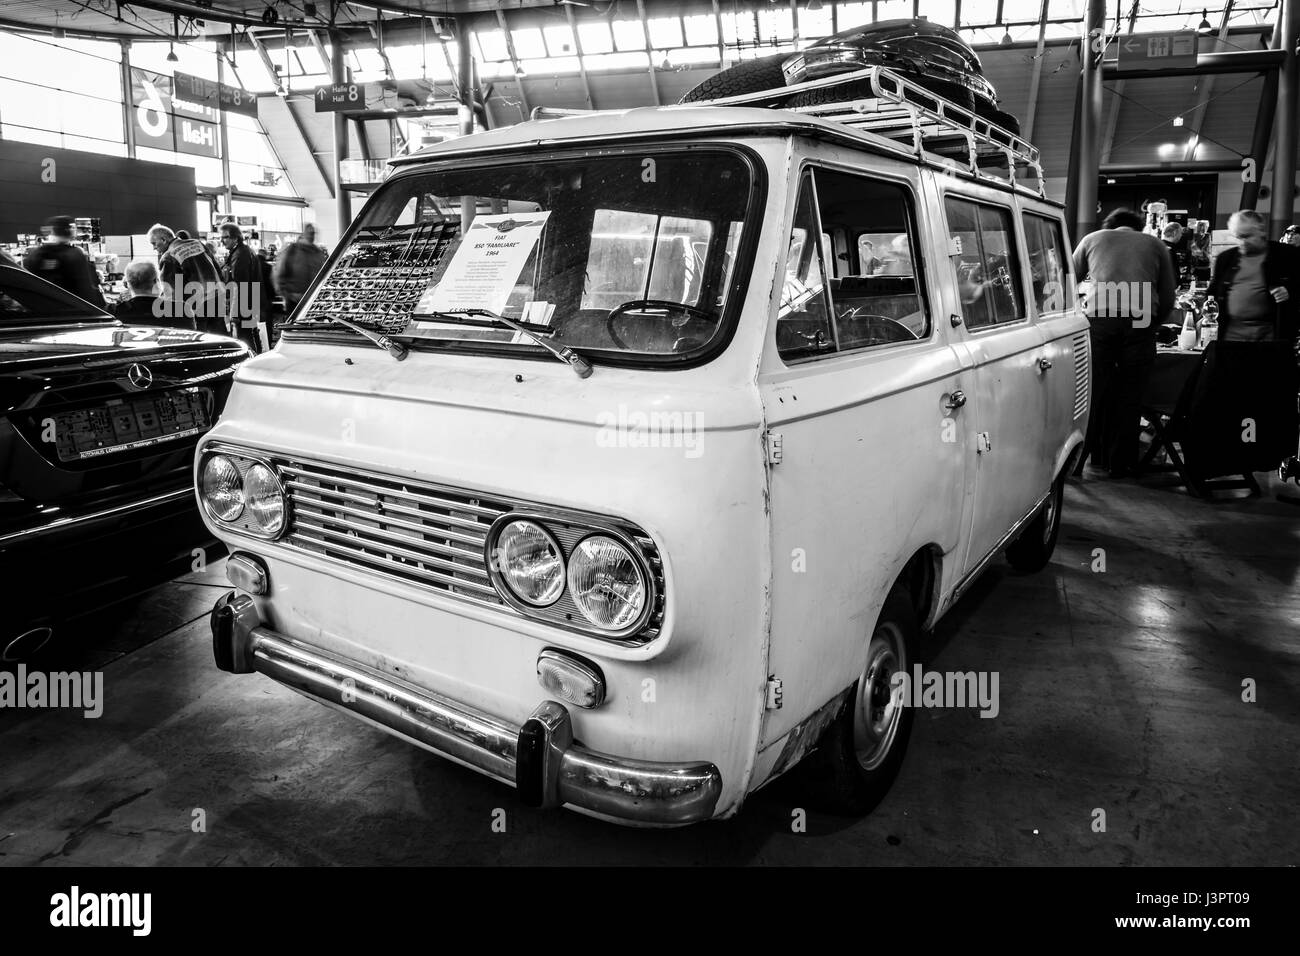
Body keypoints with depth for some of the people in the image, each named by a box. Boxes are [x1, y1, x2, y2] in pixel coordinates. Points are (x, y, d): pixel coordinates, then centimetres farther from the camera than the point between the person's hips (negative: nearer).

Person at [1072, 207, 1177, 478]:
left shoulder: (1093, 239, 21)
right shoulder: (1154, 244, 22)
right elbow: (1168, 299, 19)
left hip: (1099, 319, 0)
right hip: (1140, 322, 0)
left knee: (1092, 392, 4)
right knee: (1129, 396, 6)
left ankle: (1075, 460, 5)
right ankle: (1119, 463, 11)